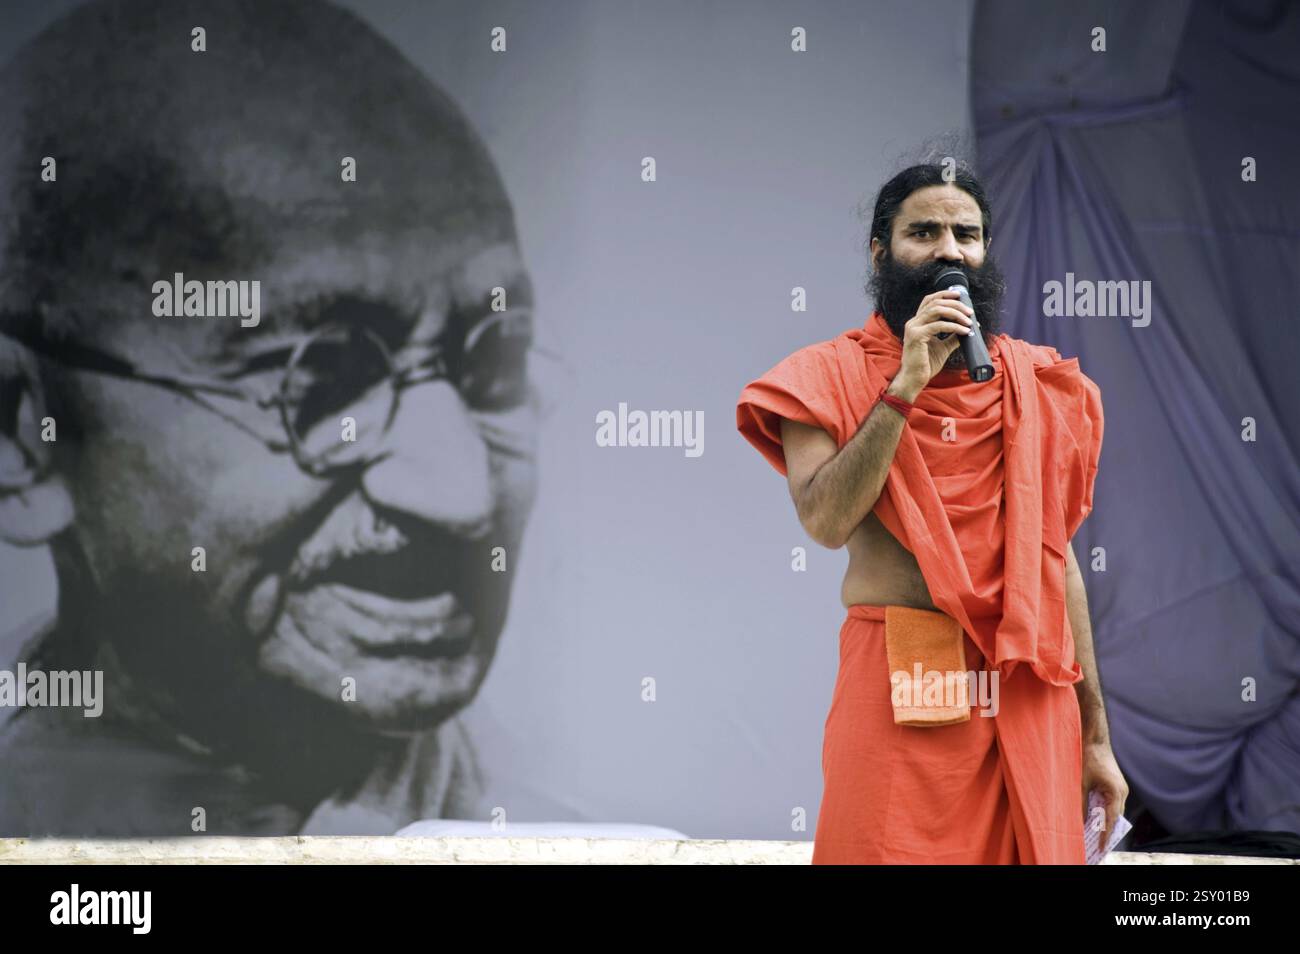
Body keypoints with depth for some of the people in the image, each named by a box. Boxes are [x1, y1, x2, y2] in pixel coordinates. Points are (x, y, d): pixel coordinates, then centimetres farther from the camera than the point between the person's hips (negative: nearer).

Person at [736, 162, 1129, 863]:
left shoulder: (1034, 385, 14)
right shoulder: (832, 376, 4)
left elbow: (1058, 558, 15)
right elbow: (825, 520, -13)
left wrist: (1095, 737, 12)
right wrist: (905, 386, -15)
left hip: (1028, 699, 3)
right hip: (899, 691, -3)